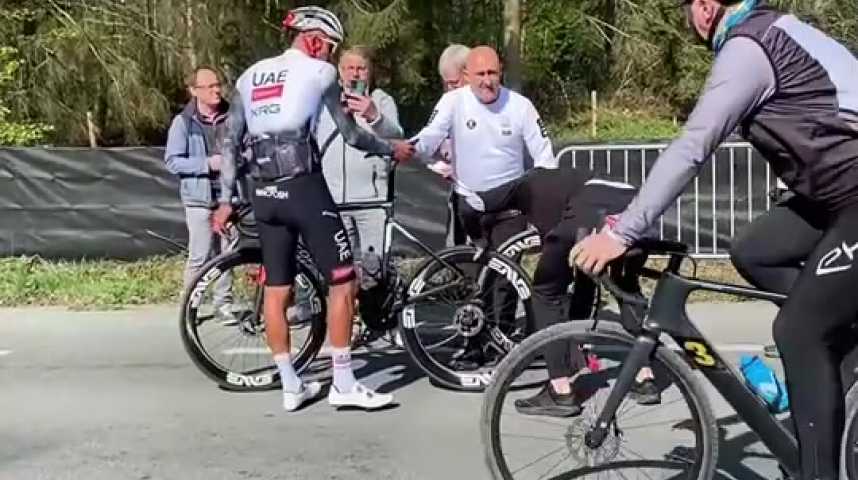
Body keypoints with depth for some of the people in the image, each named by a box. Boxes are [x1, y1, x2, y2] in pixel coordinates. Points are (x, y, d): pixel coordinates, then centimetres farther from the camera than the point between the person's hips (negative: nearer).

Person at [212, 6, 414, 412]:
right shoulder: (320, 71, 2)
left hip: (264, 193, 7)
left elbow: (230, 143, 13)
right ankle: (343, 385, 4)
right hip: (304, 187, -6)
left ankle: (291, 387, 18)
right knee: (343, 282, 2)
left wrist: (226, 200, 16)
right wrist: (392, 149, 20)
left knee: (276, 292, 10)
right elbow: (351, 135, 4)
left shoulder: (250, 76, 17)